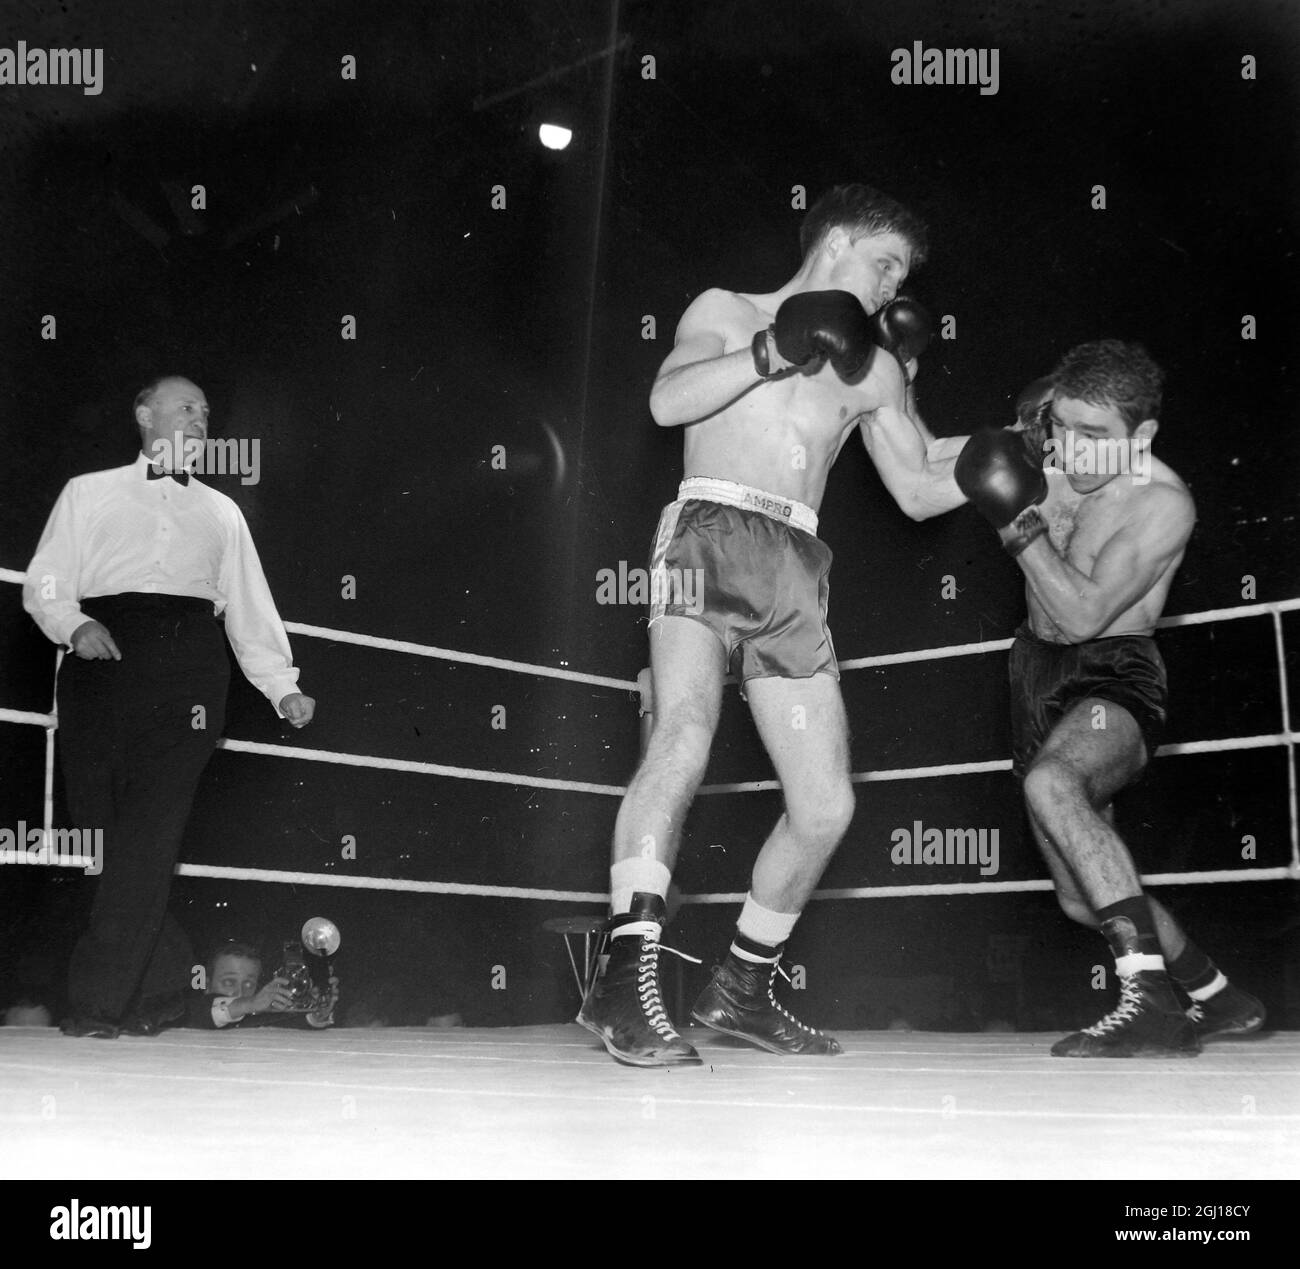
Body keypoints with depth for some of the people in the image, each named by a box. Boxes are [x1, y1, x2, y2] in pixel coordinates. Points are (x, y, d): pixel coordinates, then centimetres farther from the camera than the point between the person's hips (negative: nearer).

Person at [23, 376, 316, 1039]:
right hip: (105, 658, 0)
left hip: (188, 664, 1)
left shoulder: (220, 511, 27)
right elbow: (43, 584, 12)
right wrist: (75, 625, -9)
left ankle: (101, 1000, -17)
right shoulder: (90, 493, 21)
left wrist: (282, 686, 11)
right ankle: (157, 993, 0)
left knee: (153, 824, -15)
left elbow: (250, 607, 22)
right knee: (104, 820, -9)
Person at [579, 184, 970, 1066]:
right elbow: (667, 401, -4)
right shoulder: (728, 312, 14)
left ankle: (743, 989, 17)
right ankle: (629, 978, -34)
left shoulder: (872, 369, 25)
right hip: (711, 533, -5)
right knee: (687, 734, -29)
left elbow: (921, 491, 21)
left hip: (798, 568, 5)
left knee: (827, 805, -1)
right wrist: (773, 351, -8)